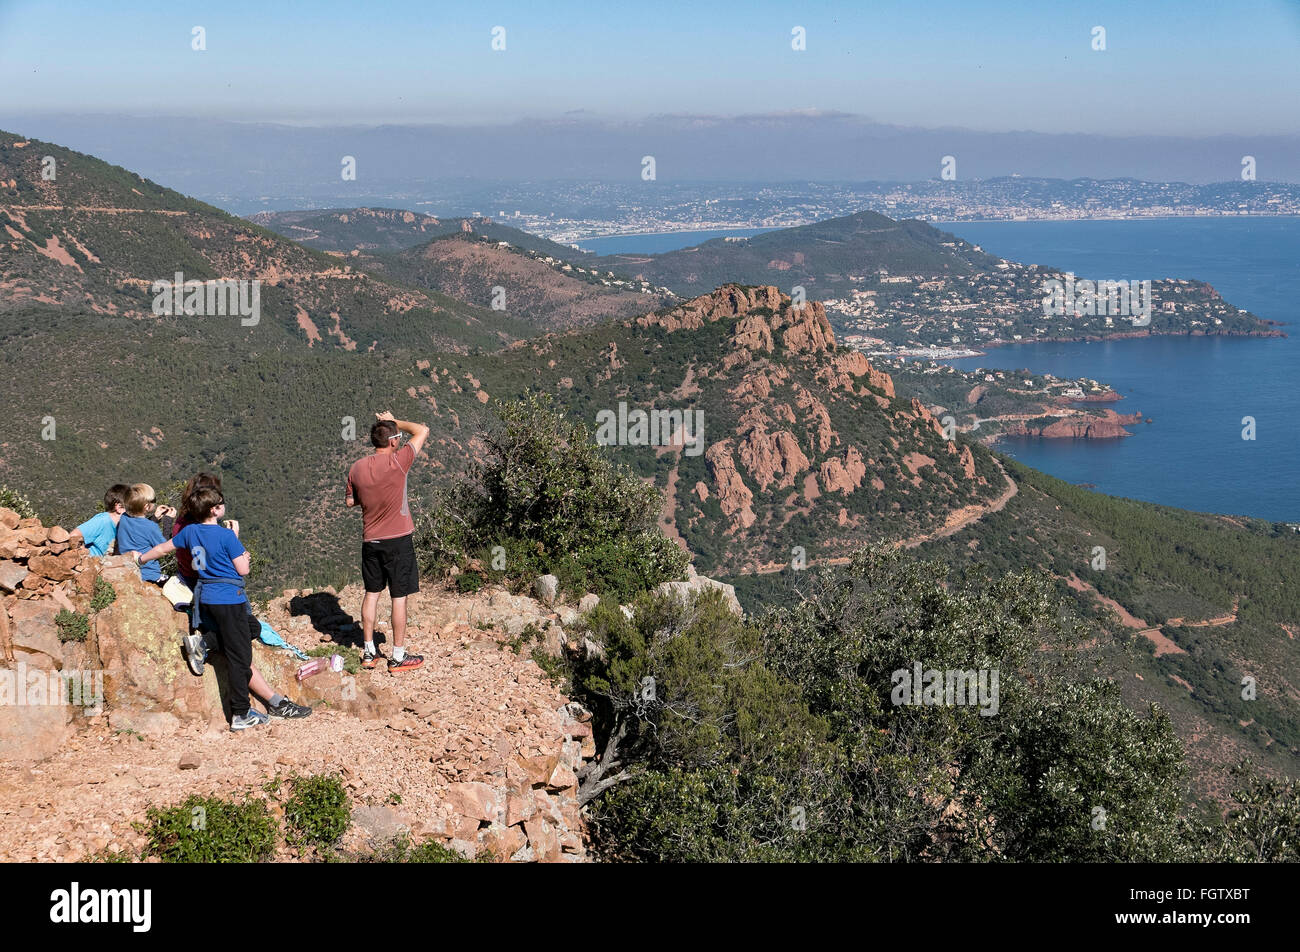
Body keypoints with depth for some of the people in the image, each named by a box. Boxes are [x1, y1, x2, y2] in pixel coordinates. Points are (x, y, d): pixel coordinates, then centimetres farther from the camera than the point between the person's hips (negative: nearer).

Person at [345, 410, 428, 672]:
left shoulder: (357, 468, -1)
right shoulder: (397, 462, -16)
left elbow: (350, 501, 12)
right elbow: (422, 430, -6)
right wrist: (394, 421, 3)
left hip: (370, 540, 5)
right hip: (398, 541, -5)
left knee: (372, 593, 15)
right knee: (399, 597, 3)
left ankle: (368, 652, 21)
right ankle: (398, 656, 10)